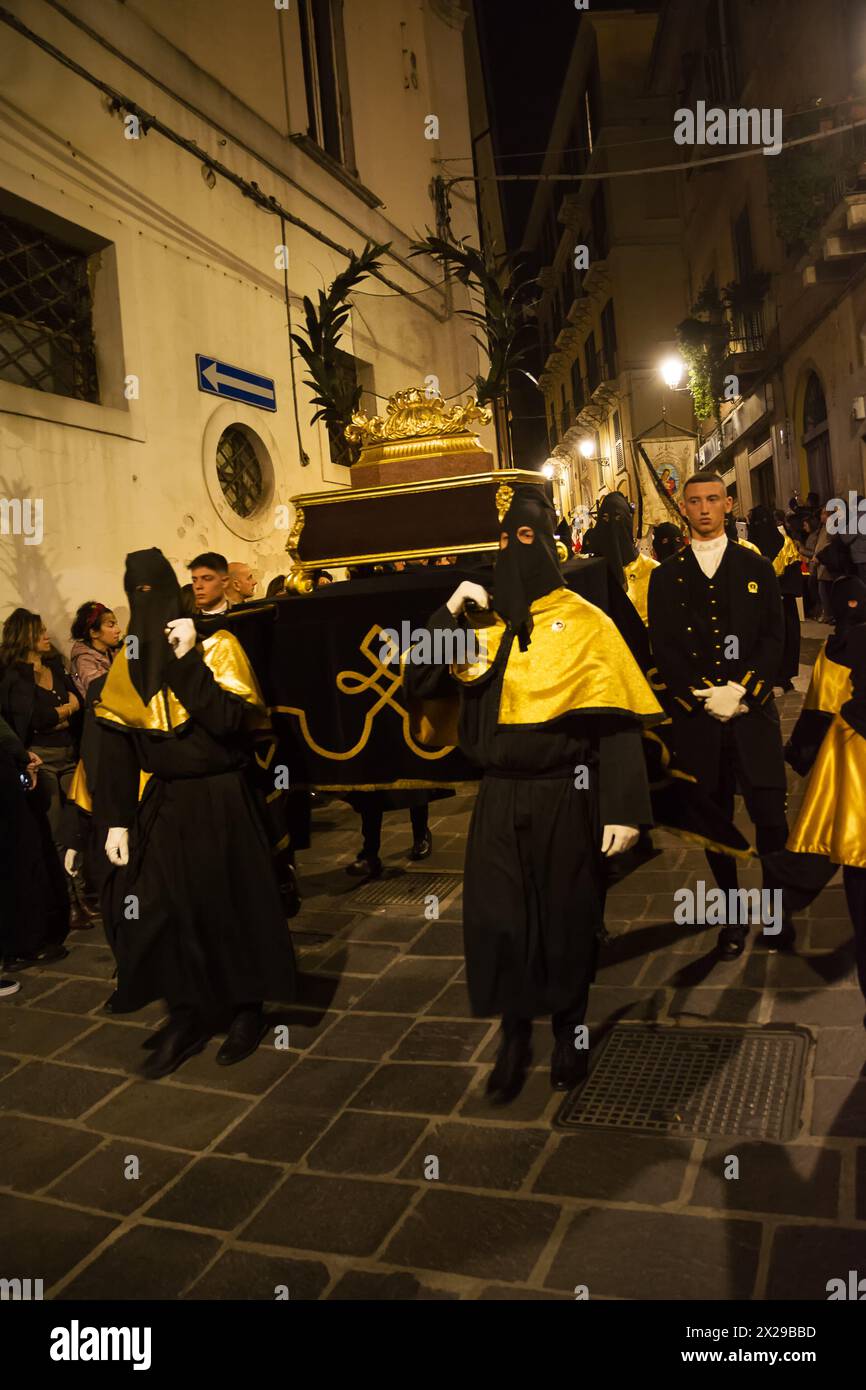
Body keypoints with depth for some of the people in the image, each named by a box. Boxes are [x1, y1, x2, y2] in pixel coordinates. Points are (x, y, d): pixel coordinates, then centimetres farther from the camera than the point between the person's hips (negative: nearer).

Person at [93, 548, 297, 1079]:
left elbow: (232, 720, -21)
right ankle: (188, 1018, 19)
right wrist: (117, 820, -2)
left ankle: (247, 1009, 25)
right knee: (158, 910, 2)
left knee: (229, 906, 4)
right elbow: (118, 744, 2)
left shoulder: (217, 646, -7)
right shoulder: (129, 662, 4)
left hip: (218, 800, -4)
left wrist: (188, 661, -23)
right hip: (161, 804, 4)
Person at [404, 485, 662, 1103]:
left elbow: (617, 722, -10)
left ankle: (570, 1030, 34)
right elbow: (419, 685, -2)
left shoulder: (586, 624, -6)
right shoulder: (480, 623, 4)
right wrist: (448, 613, -11)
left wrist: (623, 808, -16)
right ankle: (515, 1036, 30)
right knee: (497, 921, 7)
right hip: (499, 798, 3)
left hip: (564, 798, -3)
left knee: (567, 918, 10)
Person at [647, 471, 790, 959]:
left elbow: (774, 638, 2)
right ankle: (734, 915, 22)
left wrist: (741, 690, -12)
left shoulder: (757, 568, 9)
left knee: (770, 815, -4)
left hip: (753, 710, 0)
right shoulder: (666, 577, 8)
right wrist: (705, 696, -10)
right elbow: (663, 649, 1)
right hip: (696, 715, 1)